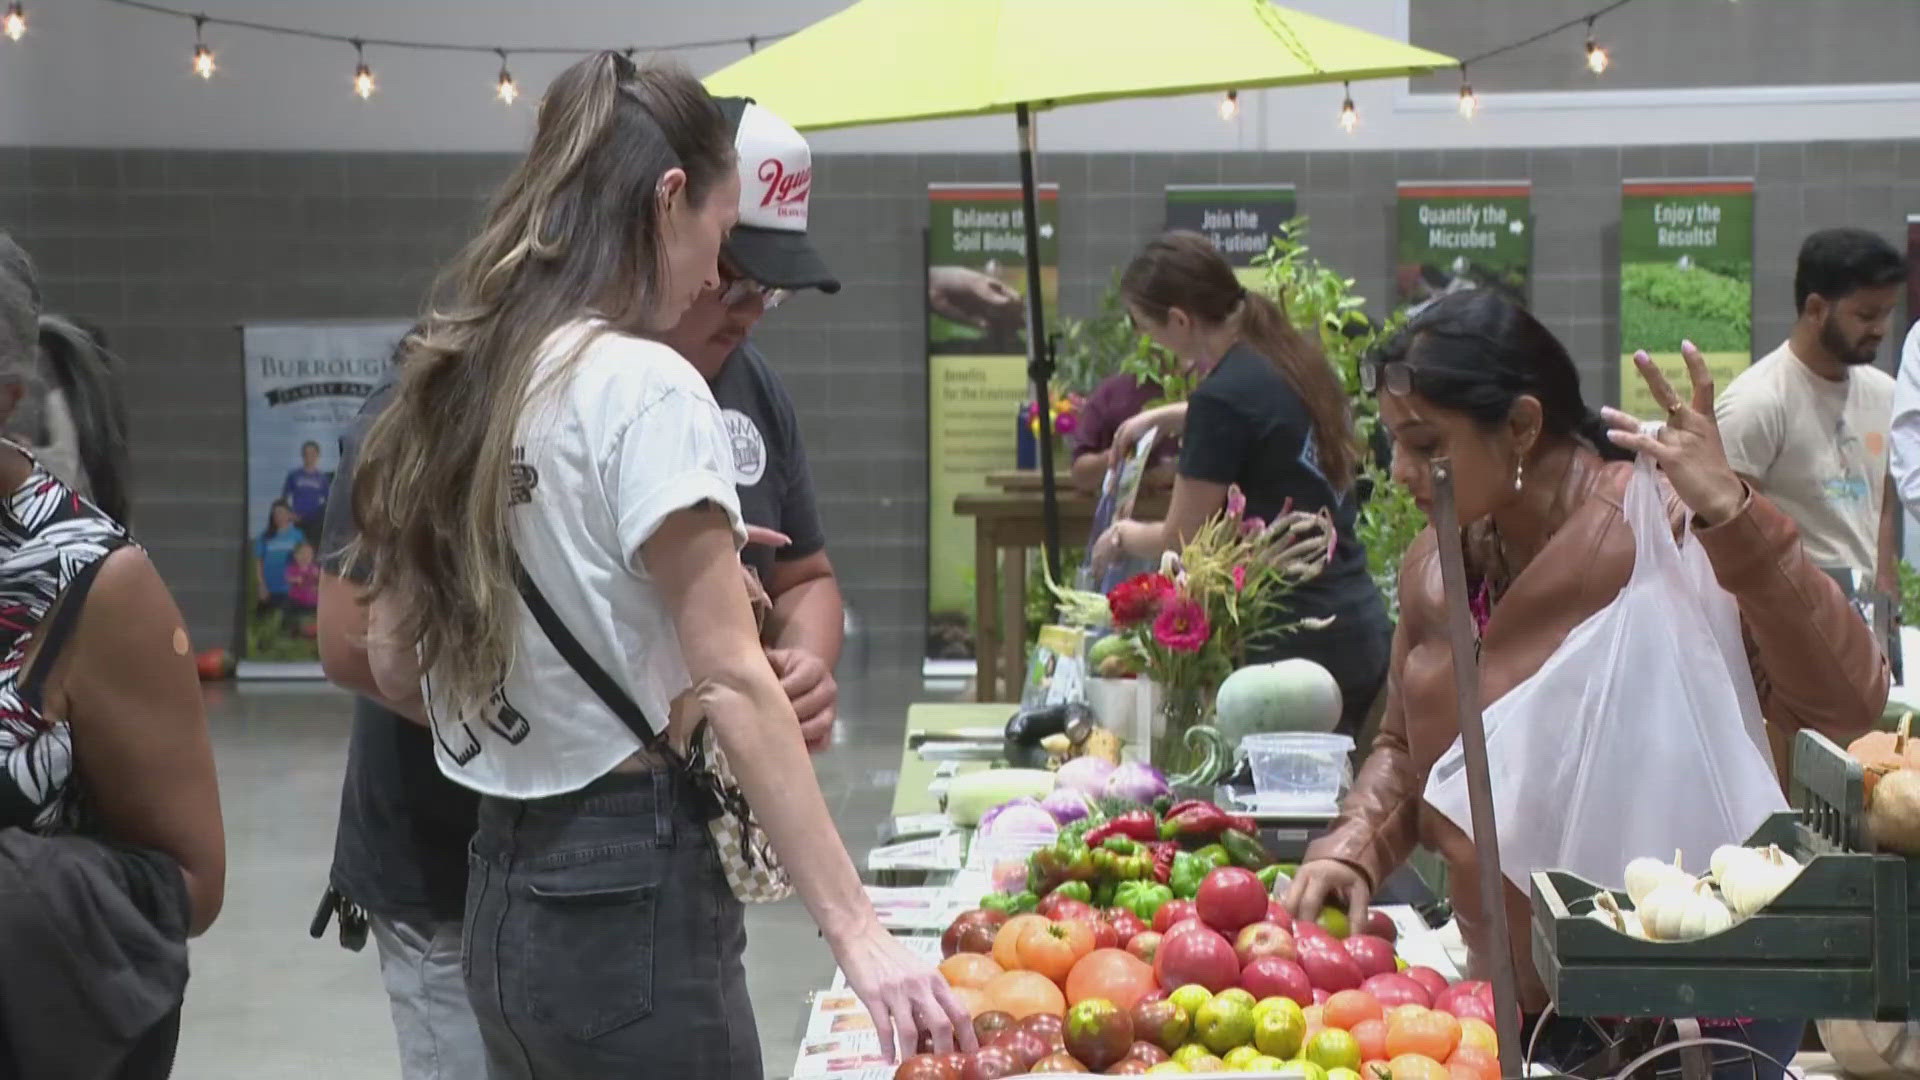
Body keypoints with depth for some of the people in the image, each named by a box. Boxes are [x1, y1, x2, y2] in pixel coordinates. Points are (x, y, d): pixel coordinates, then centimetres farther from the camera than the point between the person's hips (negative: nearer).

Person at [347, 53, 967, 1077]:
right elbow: (733, 682, -19)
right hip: (629, 890, -8)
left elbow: (394, 664, 14)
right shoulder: (644, 387, -14)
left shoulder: (449, 389, 9)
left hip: (502, 889, 8)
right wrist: (857, 932, -20)